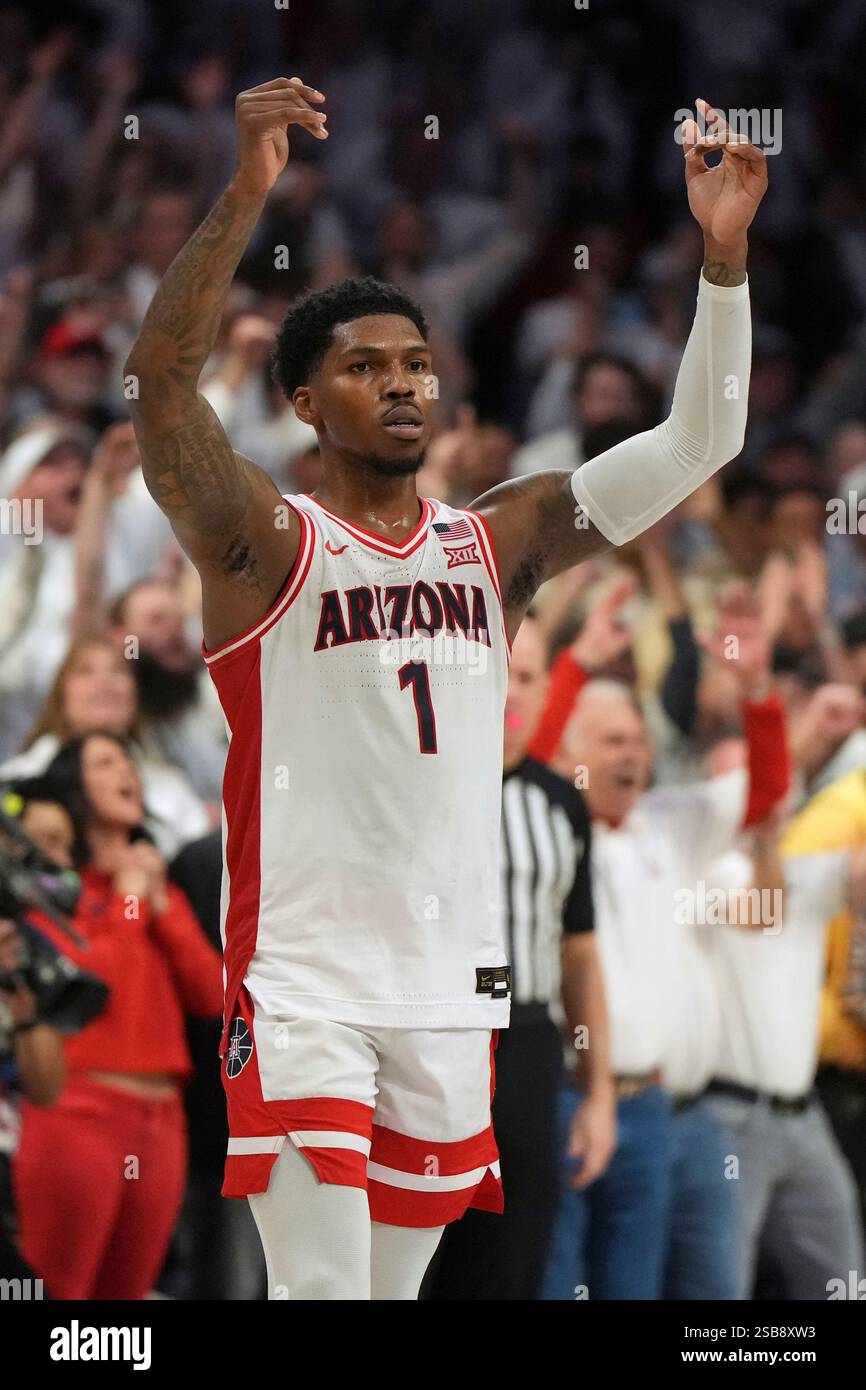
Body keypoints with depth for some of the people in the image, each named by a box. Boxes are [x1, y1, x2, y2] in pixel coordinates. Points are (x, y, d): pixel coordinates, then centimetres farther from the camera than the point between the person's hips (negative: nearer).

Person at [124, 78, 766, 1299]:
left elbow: (692, 445, 6)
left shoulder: (496, 545, 11)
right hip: (302, 984, -5)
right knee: (321, 1292, -13)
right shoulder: (266, 546, -3)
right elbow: (160, 380, -20)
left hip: (452, 989, 5)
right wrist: (245, 200, -32)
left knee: (396, 1285, 12)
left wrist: (722, 256, -8)